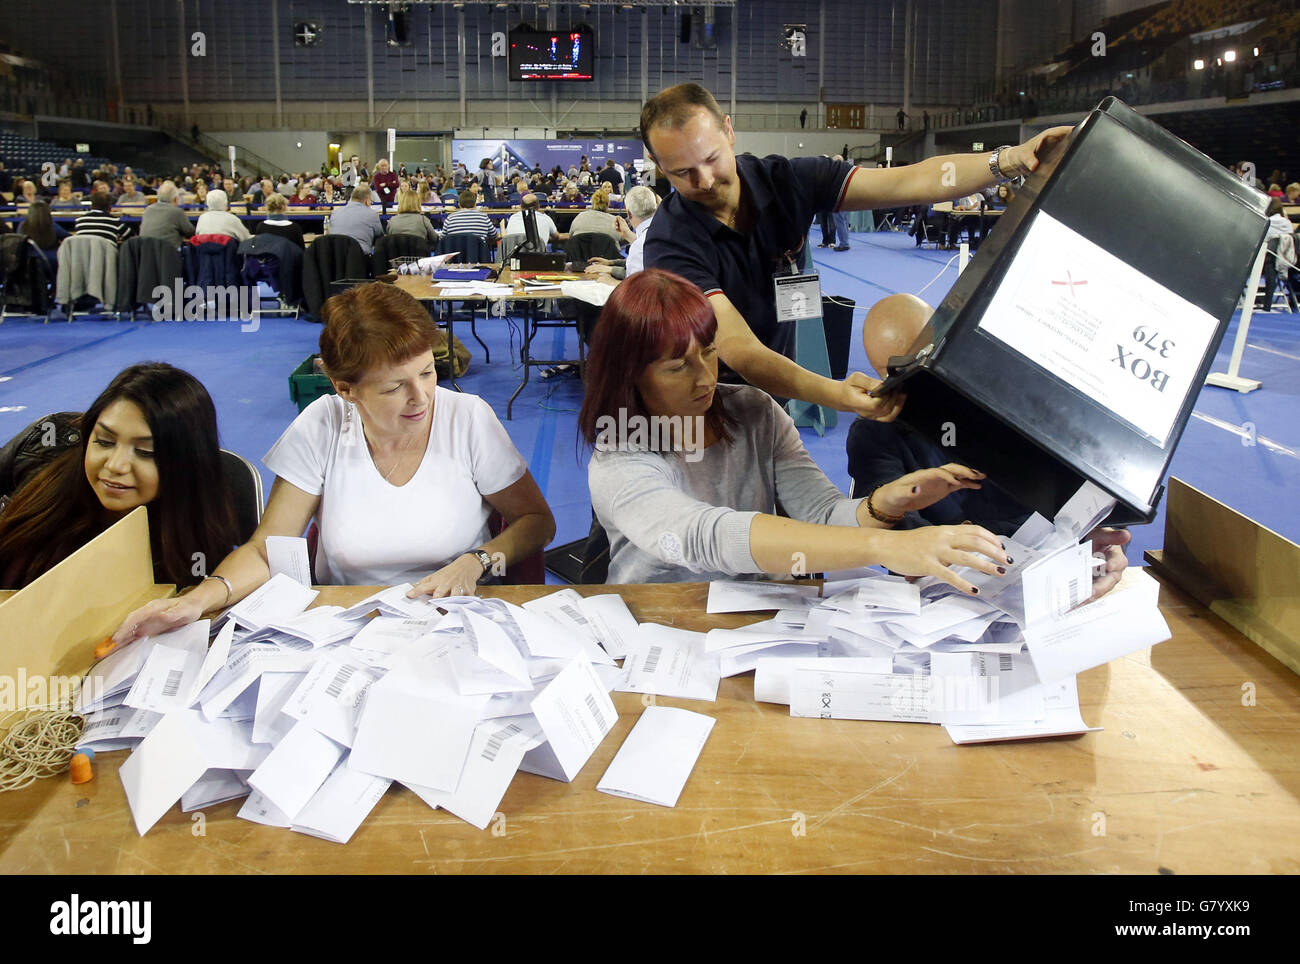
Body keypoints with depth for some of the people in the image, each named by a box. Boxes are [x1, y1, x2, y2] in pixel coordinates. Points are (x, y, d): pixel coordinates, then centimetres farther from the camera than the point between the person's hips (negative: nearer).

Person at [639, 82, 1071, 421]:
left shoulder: (785, 181, -11)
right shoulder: (669, 245, -25)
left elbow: (907, 183, -15)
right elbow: (736, 347, -37)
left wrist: (1011, 160, -31)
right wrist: (831, 393, -53)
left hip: (773, 397, 4)